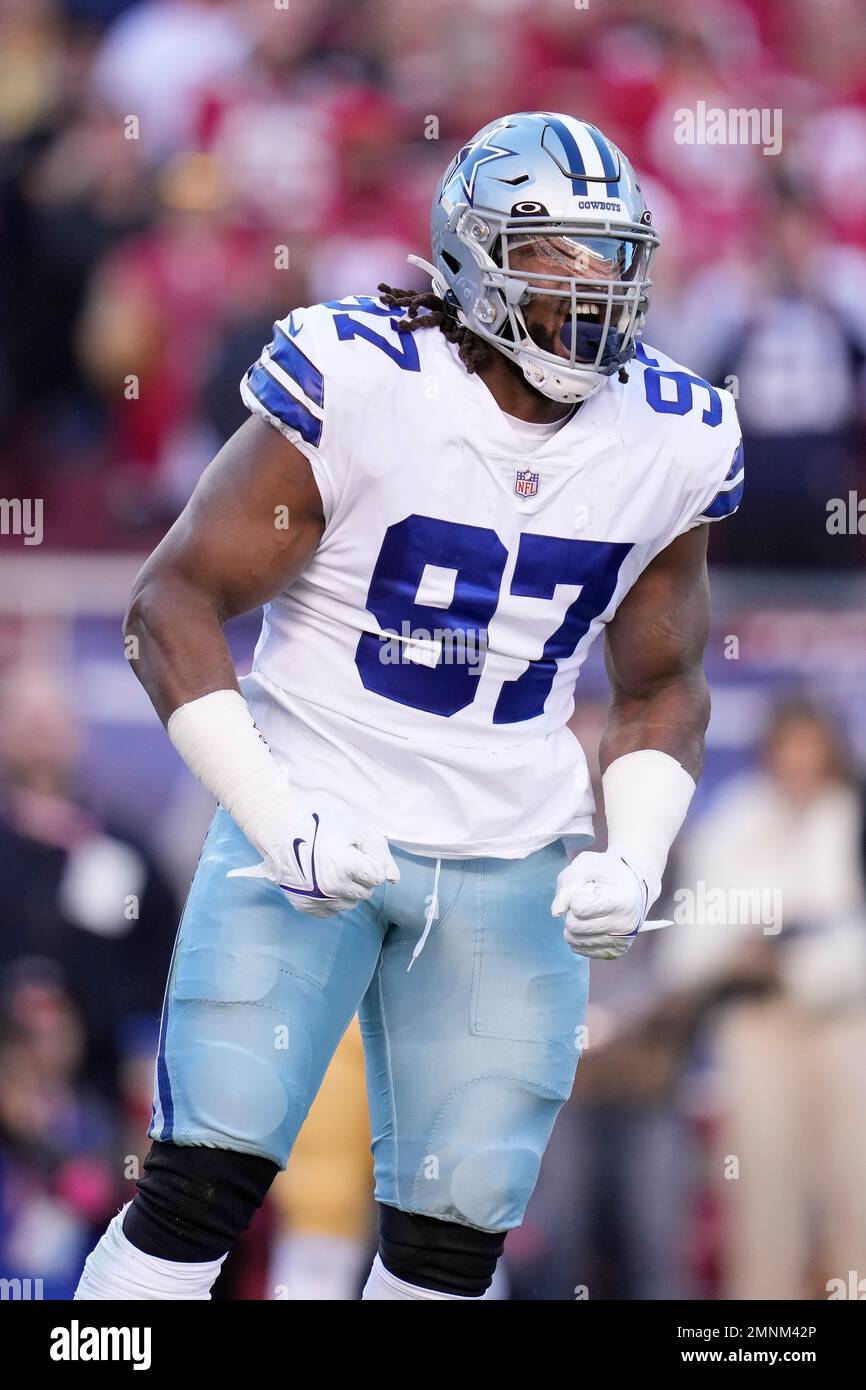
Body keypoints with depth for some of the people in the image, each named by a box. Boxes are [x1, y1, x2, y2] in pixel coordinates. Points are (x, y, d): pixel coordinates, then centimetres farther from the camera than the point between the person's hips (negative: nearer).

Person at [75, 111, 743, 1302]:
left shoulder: (669, 440, 1)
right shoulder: (358, 386, -14)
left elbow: (662, 690, 14)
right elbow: (176, 601, -10)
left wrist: (635, 863, -4)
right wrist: (277, 822, -19)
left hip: (510, 871, 4)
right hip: (313, 826, -4)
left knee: (452, 1238, 3)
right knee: (204, 1185, -13)